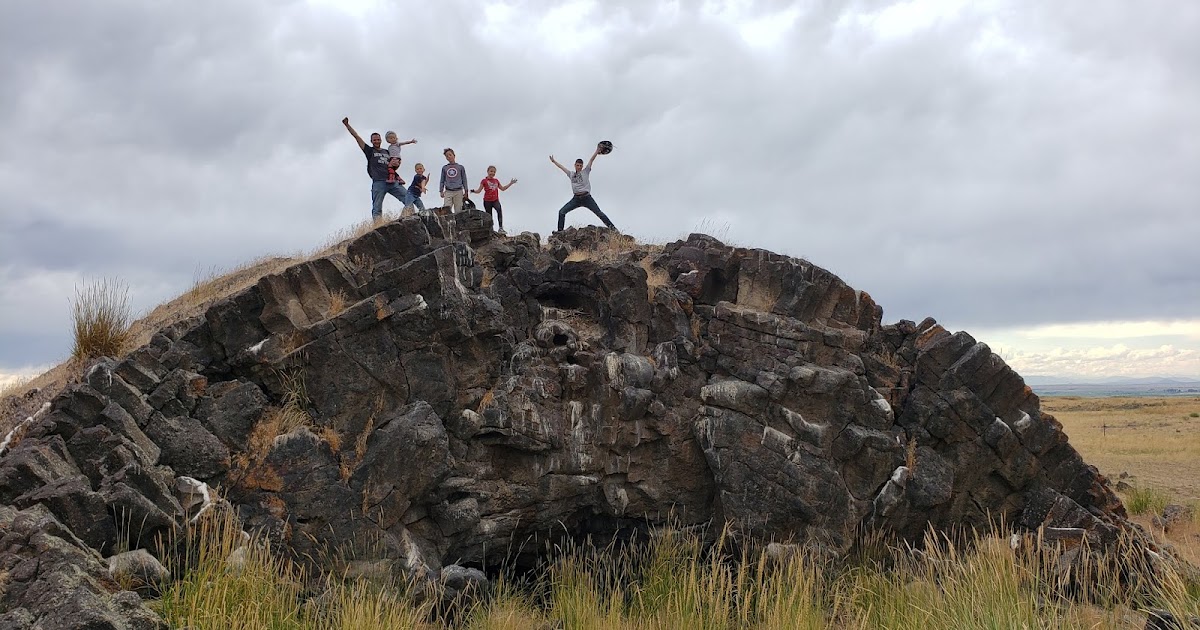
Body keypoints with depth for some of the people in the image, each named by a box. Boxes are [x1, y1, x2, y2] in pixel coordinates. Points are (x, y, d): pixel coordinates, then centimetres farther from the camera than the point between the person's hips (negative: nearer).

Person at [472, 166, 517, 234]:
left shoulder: (496, 181, 13)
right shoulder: (484, 181, 0)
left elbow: (502, 188, 22)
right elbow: (479, 191, -2)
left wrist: (510, 183, 19)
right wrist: (473, 191, -23)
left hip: (495, 200, 2)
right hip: (487, 201, -2)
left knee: (499, 210, -27)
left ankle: (501, 228, -29)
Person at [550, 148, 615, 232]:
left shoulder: (585, 172, 7)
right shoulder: (571, 174, 17)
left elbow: (591, 160, -2)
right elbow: (561, 167, 28)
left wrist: (597, 151, -11)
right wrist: (554, 161, 35)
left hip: (586, 197, -4)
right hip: (576, 199, 4)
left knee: (599, 213, -6)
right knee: (561, 212, -4)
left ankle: (611, 226, -5)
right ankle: (560, 230, 1)